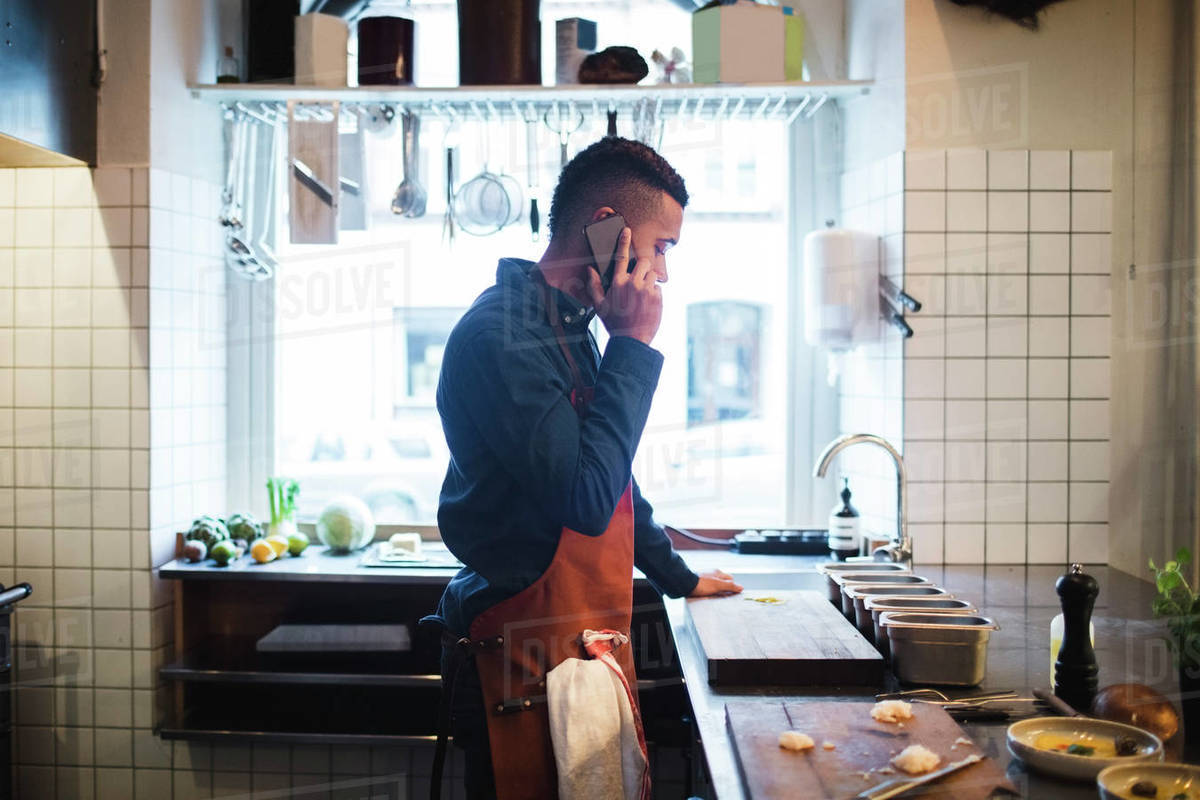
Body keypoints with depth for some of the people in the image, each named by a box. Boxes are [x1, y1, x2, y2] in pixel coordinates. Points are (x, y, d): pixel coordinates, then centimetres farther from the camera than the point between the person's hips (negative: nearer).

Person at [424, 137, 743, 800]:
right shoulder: (501, 333, -19)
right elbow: (586, 500, -27)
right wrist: (634, 344, -19)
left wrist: (677, 576, 32)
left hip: (593, 640, 9)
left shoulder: (568, 329, 14)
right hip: (530, 660, -9)